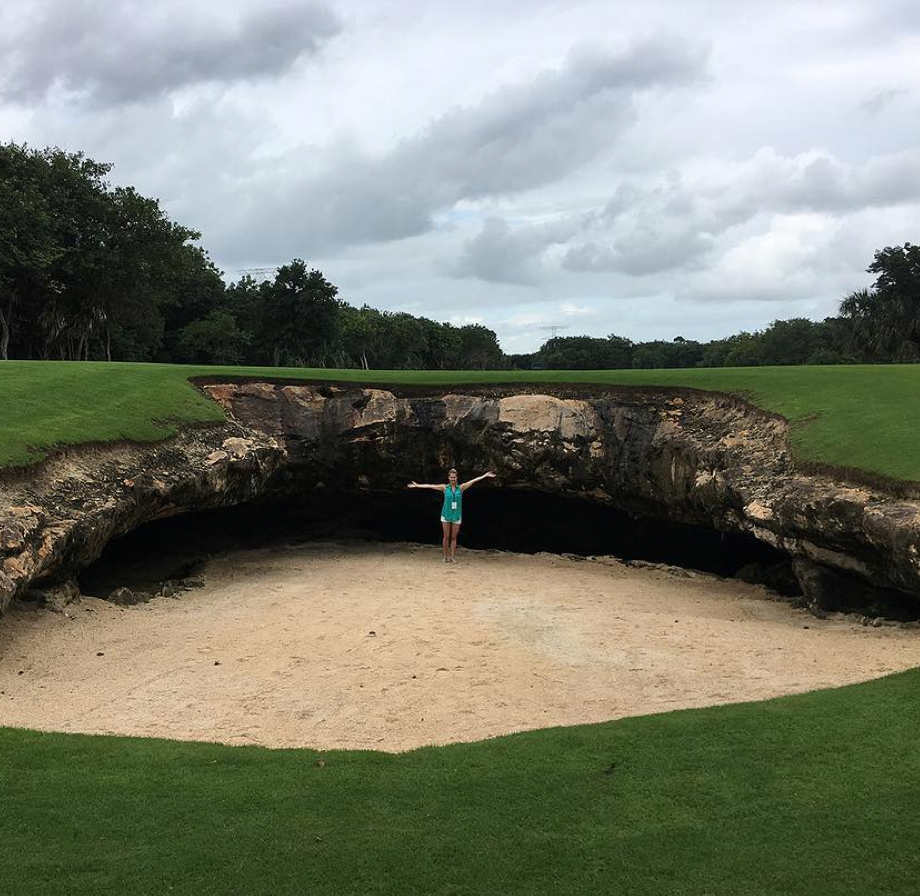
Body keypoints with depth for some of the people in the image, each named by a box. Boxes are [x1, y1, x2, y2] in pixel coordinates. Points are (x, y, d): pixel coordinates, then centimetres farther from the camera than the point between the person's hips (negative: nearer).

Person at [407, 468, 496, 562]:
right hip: (446, 515, -1)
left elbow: (473, 481, -3)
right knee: (446, 537, 4)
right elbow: (430, 486, -2)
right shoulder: (445, 488, 0)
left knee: (454, 537, 4)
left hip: (457, 515, 1)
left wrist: (485, 475, -7)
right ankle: (445, 556, 12)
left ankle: (451, 557, 10)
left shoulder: (461, 487, 1)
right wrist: (417, 485, -4)